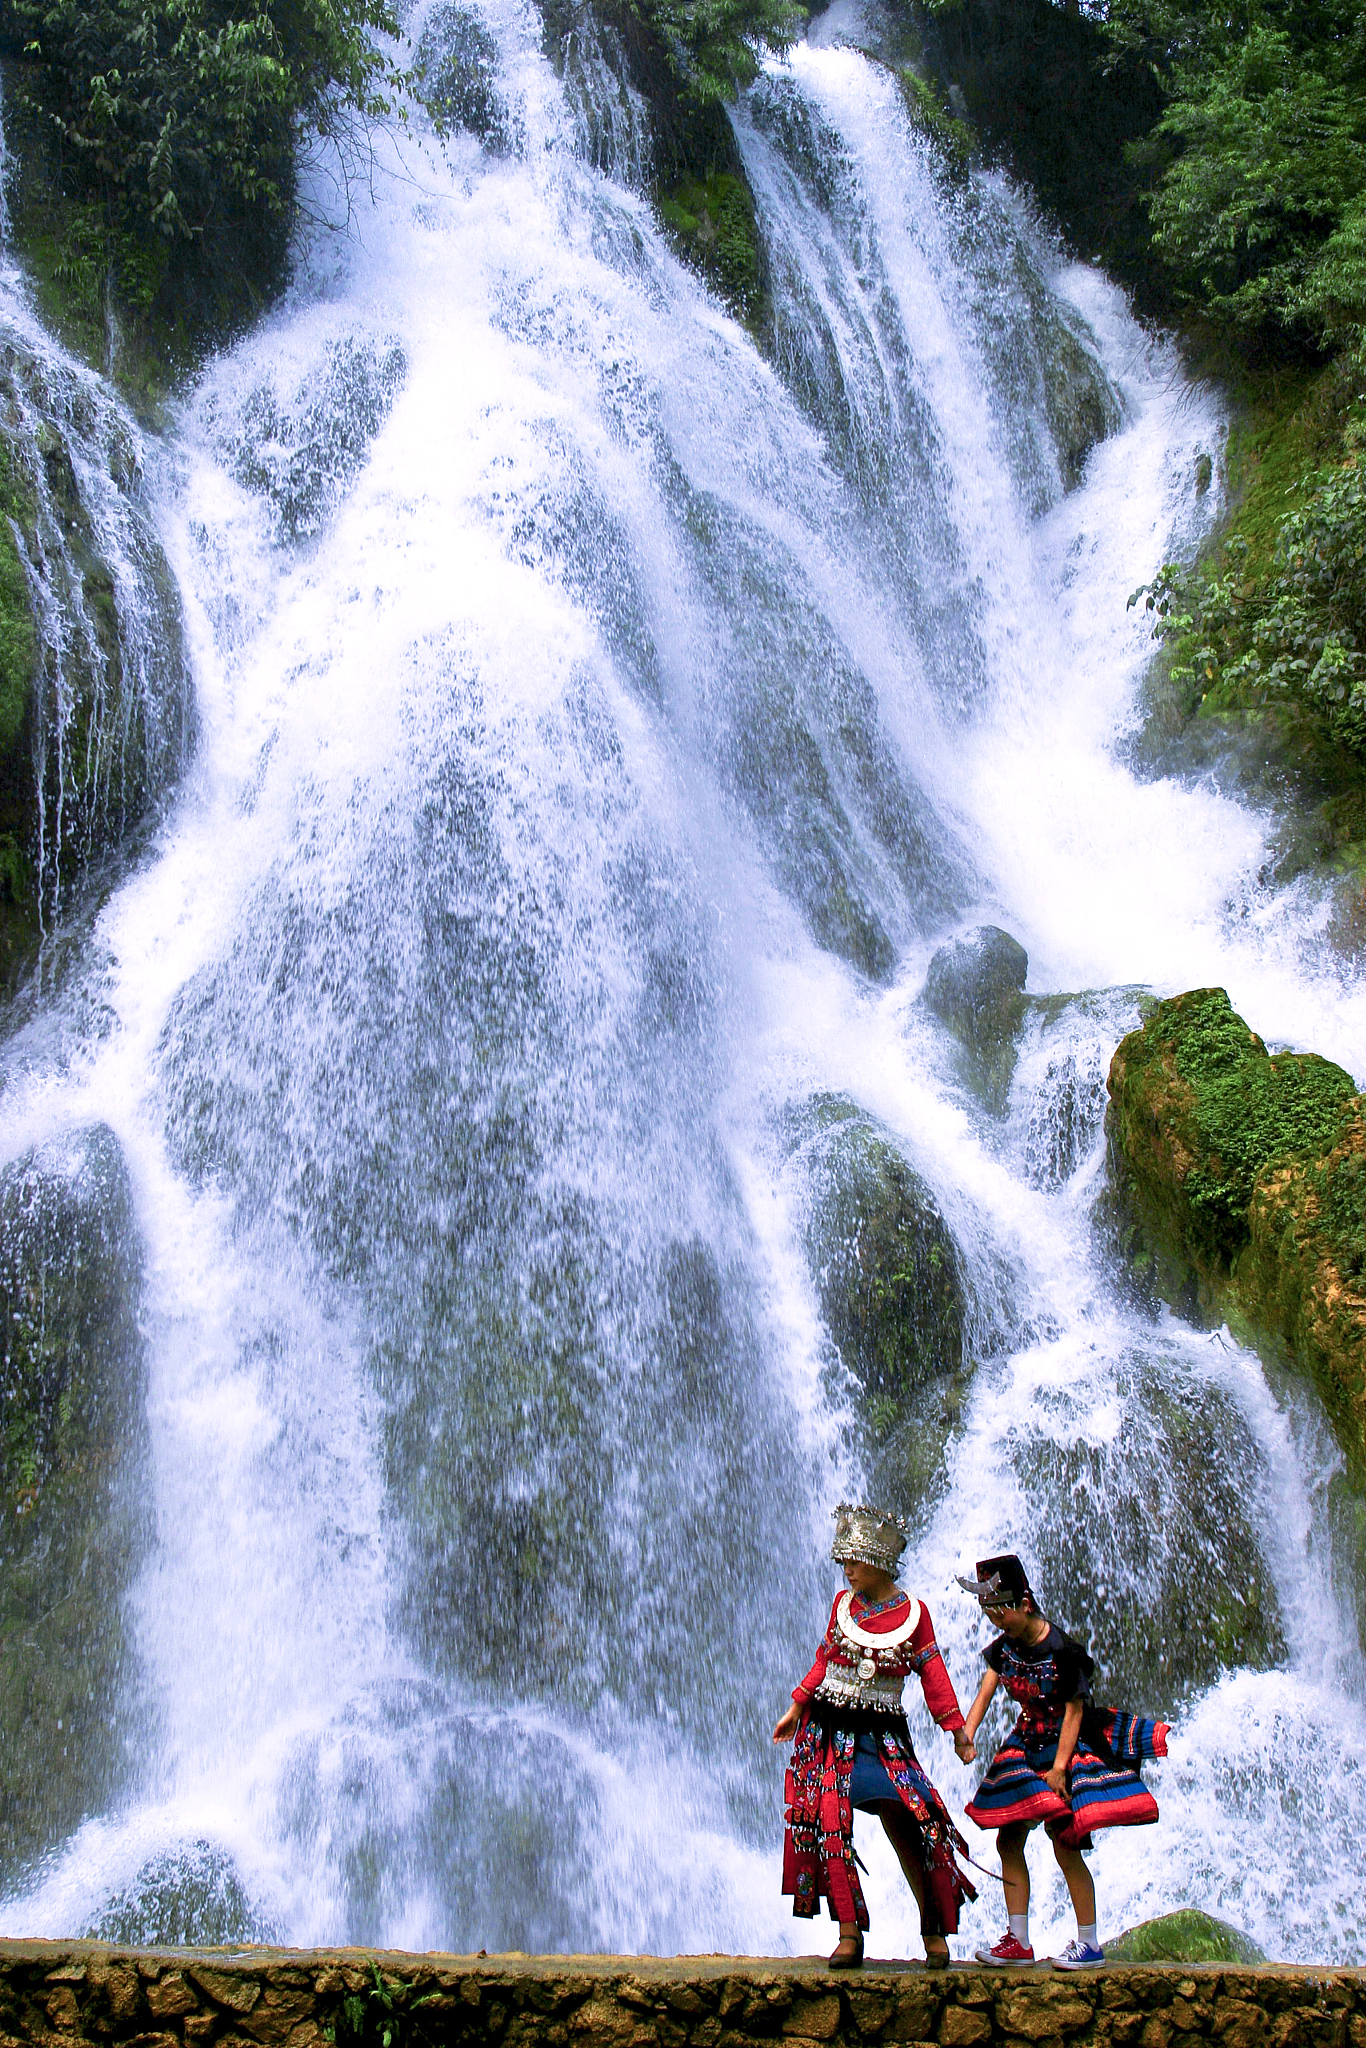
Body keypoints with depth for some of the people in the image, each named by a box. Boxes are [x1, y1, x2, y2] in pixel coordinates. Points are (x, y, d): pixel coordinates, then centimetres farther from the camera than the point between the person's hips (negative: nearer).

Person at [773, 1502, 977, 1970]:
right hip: (827, 1728, 3)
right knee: (830, 1827, -5)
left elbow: (933, 1674, 4)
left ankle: (934, 1930, 0)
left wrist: (957, 1729, 2)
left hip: (881, 1734, -2)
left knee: (904, 1822, -12)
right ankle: (849, 1934, 2)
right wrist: (795, 1711, 14)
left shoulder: (913, 1612, 0)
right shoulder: (842, 1604, 7)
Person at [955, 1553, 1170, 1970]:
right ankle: (1018, 1942, 11)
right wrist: (967, 1733, -20)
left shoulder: (1061, 1651, -19)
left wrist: (1059, 1767, -20)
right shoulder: (1004, 1646, 0)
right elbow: (986, 1689, -4)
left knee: (1065, 1846, -10)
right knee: (1009, 1840, 3)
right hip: (1025, 1746, 7)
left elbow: (1074, 1711, -16)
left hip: (1066, 1747, -7)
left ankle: (1089, 1943, 4)